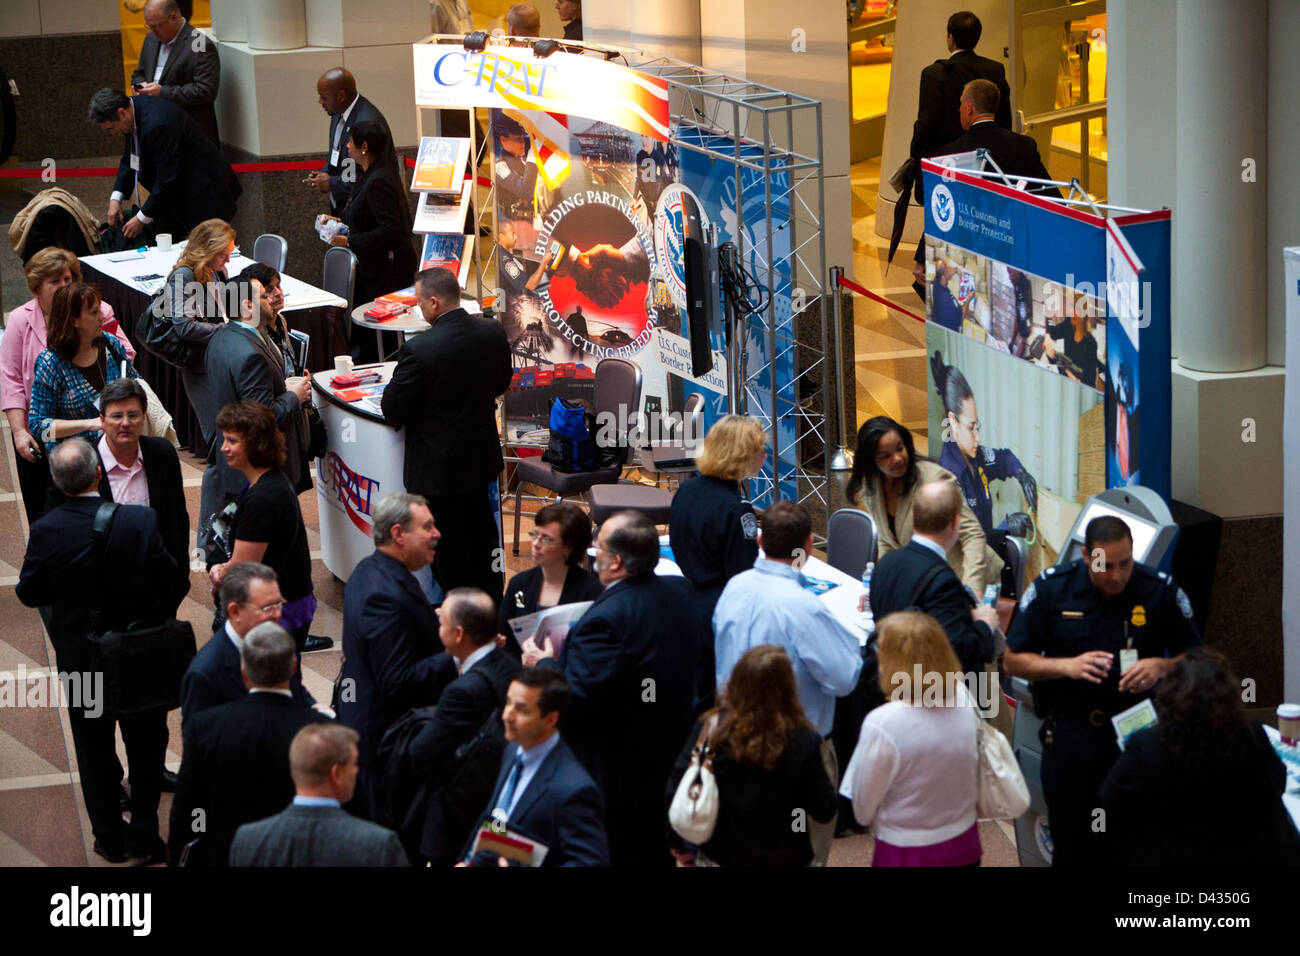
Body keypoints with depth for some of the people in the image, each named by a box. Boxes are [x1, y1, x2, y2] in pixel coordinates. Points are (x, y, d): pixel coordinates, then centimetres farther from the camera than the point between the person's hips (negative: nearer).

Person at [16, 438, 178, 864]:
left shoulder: (46, 532, -19)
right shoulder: (140, 521, -20)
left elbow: (29, 593, -7)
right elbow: (170, 575, -9)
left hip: (80, 657, 1)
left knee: (94, 747, 18)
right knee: (146, 744, 17)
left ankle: (110, 838, 27)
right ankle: (143, 836, 22)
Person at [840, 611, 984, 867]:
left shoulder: (882, 725, -24)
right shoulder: (964, 701, -10)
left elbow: (863, 809, -12)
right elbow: (976, 782, 5)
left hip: (907, 855, -5)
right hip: (964, 845, 5)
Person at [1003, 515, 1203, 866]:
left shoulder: (1161, 590, -3)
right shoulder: (1052, 588, -3)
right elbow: (1013, 660, 1)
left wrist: (1162, 667, -15)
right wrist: (1067, 666, -15)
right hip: (1071, 734, 0)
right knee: (1073, 848, 8)